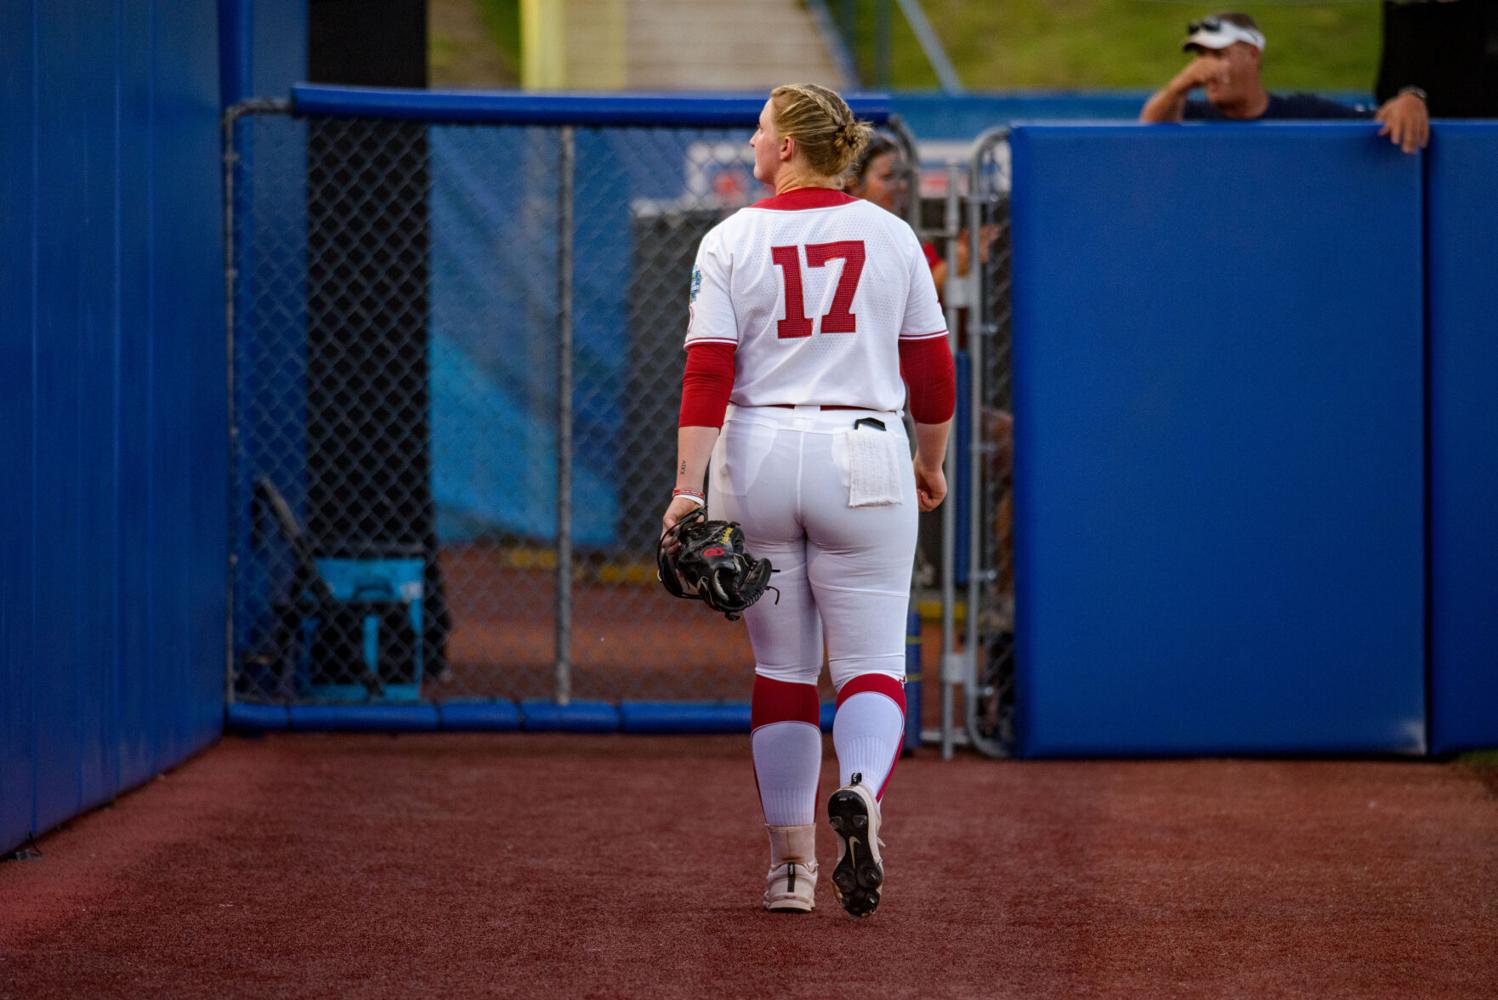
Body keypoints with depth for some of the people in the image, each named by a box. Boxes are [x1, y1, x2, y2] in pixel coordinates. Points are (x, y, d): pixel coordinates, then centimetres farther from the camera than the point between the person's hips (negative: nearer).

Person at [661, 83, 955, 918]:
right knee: (872, 659, 1)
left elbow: (708, 373, -9)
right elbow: (932, 370, 7)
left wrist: (689, 486, -13)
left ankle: (793, 864, 12)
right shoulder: (891, 235, 4)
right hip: (862, 458, 0)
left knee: (782, 667, 10)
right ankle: (862, 792, -29)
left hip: (756, 461, 0)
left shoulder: (732, 241, -1)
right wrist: (931, 463, 21)